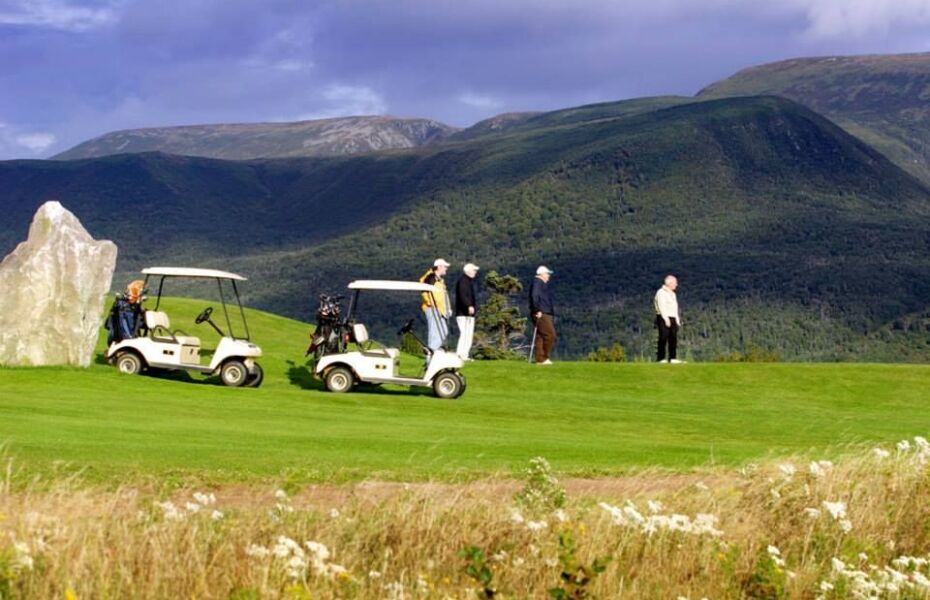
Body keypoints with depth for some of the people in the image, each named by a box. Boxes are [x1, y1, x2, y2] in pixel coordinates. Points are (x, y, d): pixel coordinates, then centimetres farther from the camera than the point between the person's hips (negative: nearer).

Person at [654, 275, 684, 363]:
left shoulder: (673, 294, 22)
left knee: (673, 338, 3)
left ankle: (672, 358, 4)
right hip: (663, 318, -9)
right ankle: (660, 358, -8)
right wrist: (666, 319, -22)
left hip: (672, 318, 9)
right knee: (663, 338, -10)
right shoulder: (661, 293, -7)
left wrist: (677, 320, 16)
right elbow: (661, 307, -15)